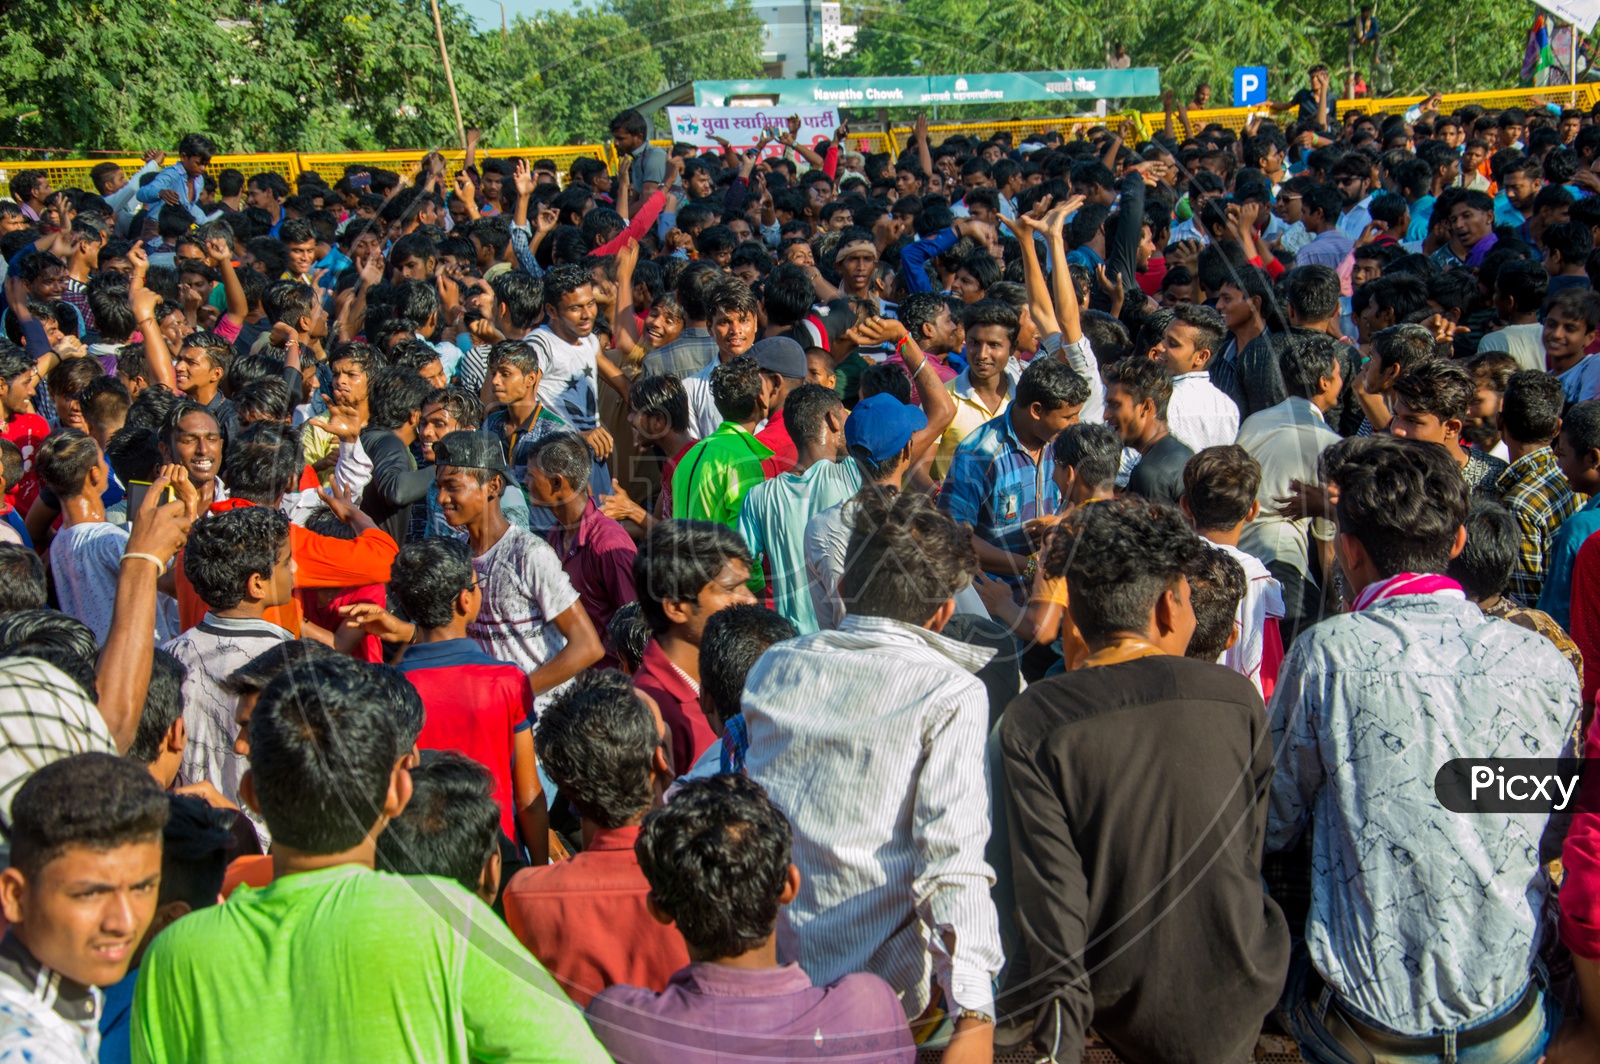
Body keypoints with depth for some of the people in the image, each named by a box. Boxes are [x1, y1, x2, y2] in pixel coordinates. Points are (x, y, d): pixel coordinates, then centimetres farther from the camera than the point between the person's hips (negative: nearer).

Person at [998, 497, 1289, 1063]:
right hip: (1232, 1006, 1)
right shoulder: (1236, 697, -8)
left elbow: (1050, 884, -16)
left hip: (1120, 1005, -1)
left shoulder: (1031, 721, -15)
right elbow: (1250, 851, 5)